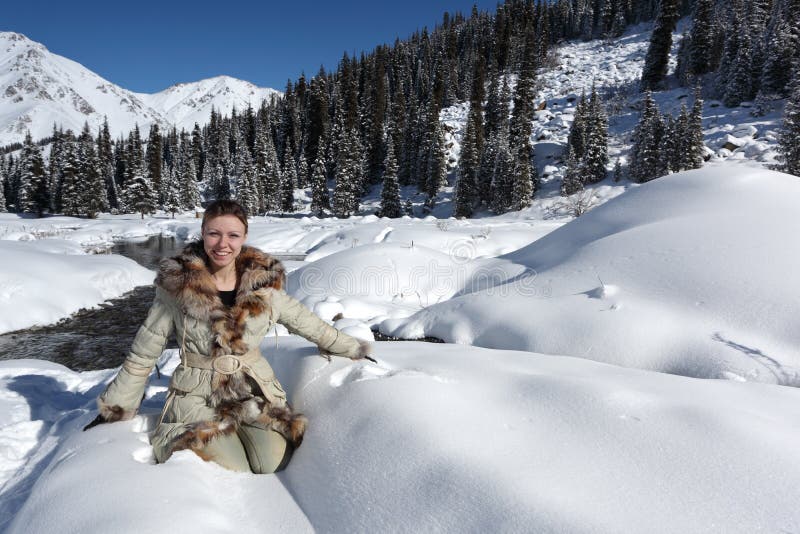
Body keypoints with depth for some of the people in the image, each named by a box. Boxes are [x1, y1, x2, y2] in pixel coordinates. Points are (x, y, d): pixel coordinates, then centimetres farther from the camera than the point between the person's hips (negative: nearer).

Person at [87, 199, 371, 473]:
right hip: (198, 396, -2)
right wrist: (114, 410, 5)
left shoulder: (263, 282, -2)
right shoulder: (176, 285, -9)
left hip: (255, 390, 2)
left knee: (273, 464, -17)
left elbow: (307, 322, 11)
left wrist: (354, 348, 17)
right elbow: (143, 354, 0)